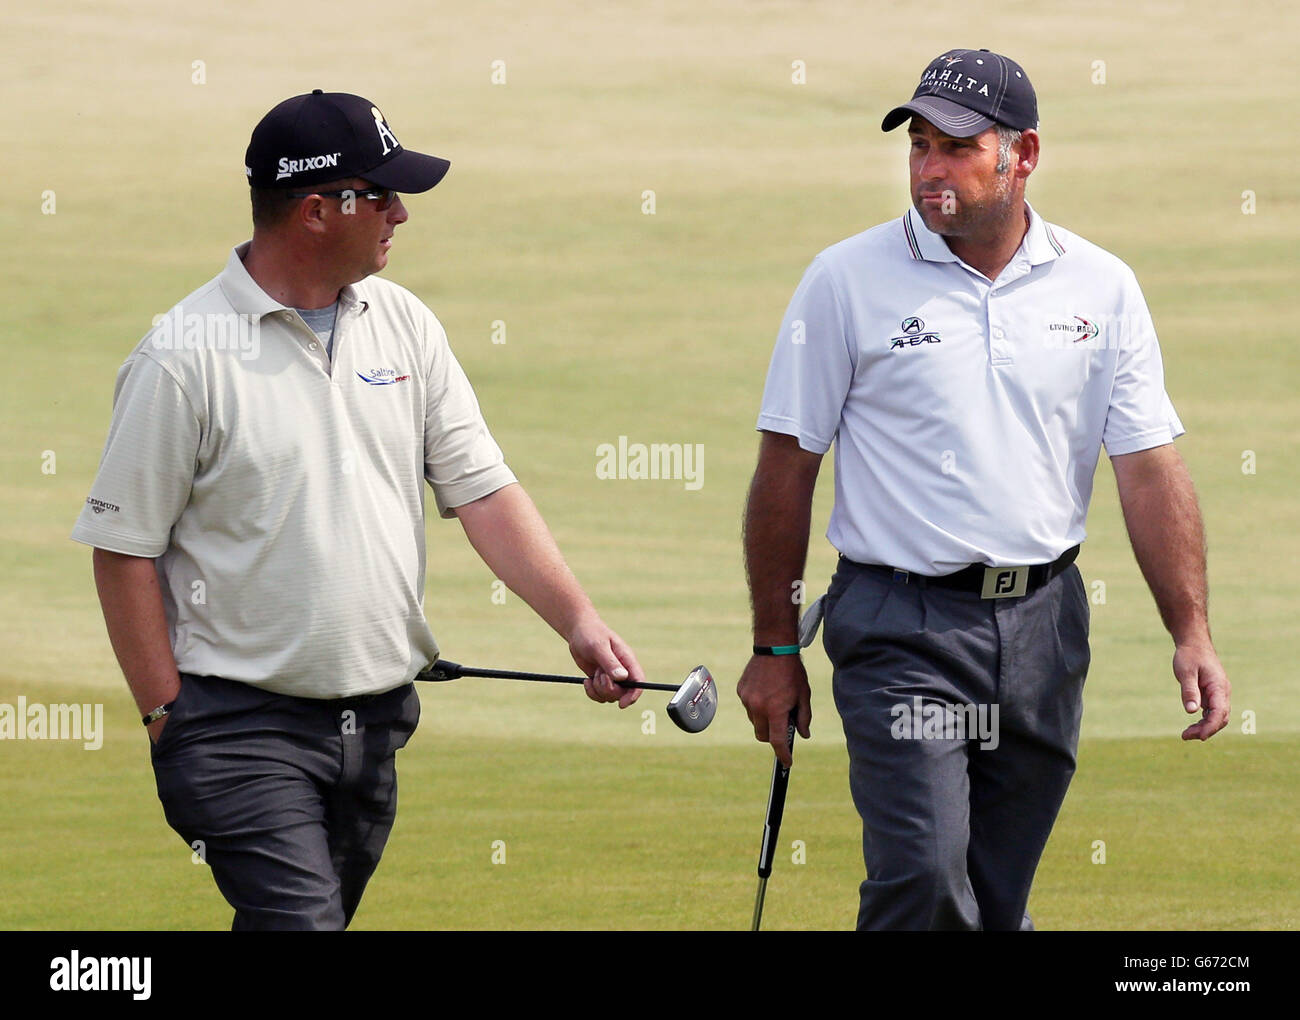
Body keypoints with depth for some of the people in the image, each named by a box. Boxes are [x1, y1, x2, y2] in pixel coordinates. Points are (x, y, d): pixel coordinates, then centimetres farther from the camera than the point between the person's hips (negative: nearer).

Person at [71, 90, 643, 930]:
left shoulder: (406, 326, 8)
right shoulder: (186, 356, -10)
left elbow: (483, 490, 6)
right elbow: (124, 546, -7)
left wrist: (579, 621, -6)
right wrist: (166, 715, -10)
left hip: (377, 723, 6)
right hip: (243, 724, -6)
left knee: (320, 918, 12)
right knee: (298, 922, -18)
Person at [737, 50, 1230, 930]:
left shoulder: (1101, 288, 4)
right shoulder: (848, 281, -3)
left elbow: (1151, 467, 3)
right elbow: (788, 465, 1)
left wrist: (1192, 635, -5)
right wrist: (774, 647, 0)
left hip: (1044, 622, 3)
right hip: (903, 625, -3)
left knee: (1002, 897, 7)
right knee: (924, 878, -17)